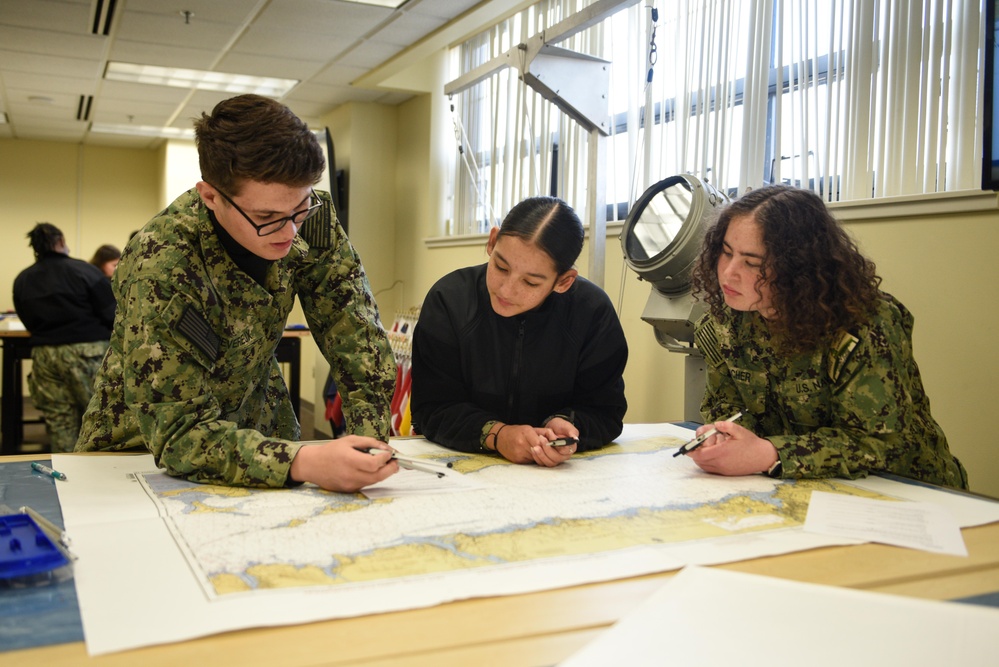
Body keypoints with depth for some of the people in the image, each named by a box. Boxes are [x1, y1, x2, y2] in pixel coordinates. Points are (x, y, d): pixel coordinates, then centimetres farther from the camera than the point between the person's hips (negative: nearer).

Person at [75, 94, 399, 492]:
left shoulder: (311, 219, -14)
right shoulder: (161, 265, -27)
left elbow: (354, 328, -10)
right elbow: (178, 434, -28)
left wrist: (371, 436, -23)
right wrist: (303, 462, -43)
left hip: (256, 424, 3)